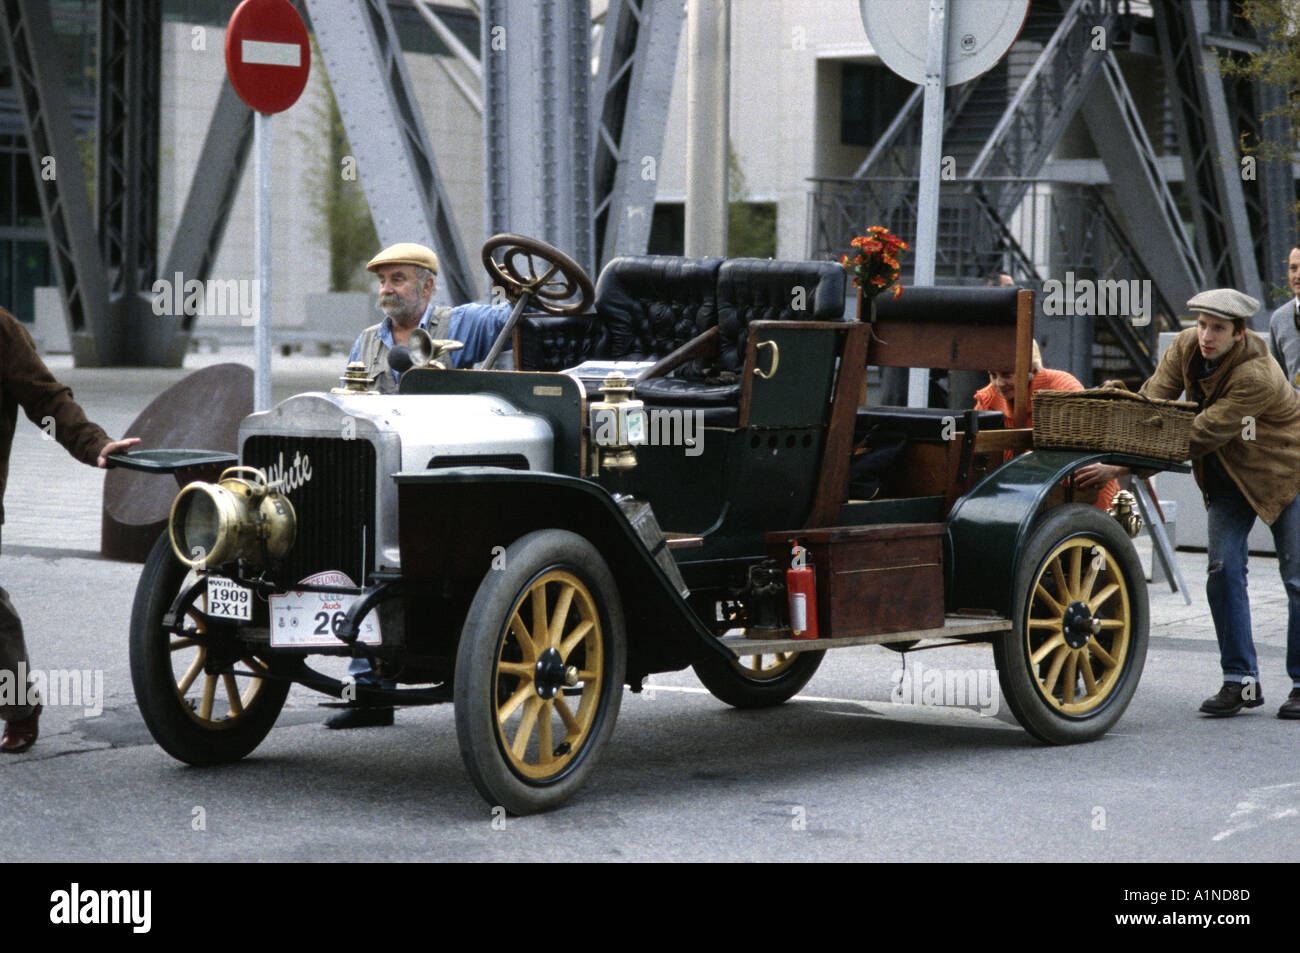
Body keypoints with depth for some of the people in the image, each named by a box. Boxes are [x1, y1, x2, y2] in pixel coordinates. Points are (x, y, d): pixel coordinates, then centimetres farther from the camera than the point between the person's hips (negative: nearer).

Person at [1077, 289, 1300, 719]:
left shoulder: (1256, 376, -34)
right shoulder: (1187, 347, -12)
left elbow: (1199, 435, -37)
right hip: (1228, 473, 6)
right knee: (1223, 568, -4)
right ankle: (1240, 681, 1)